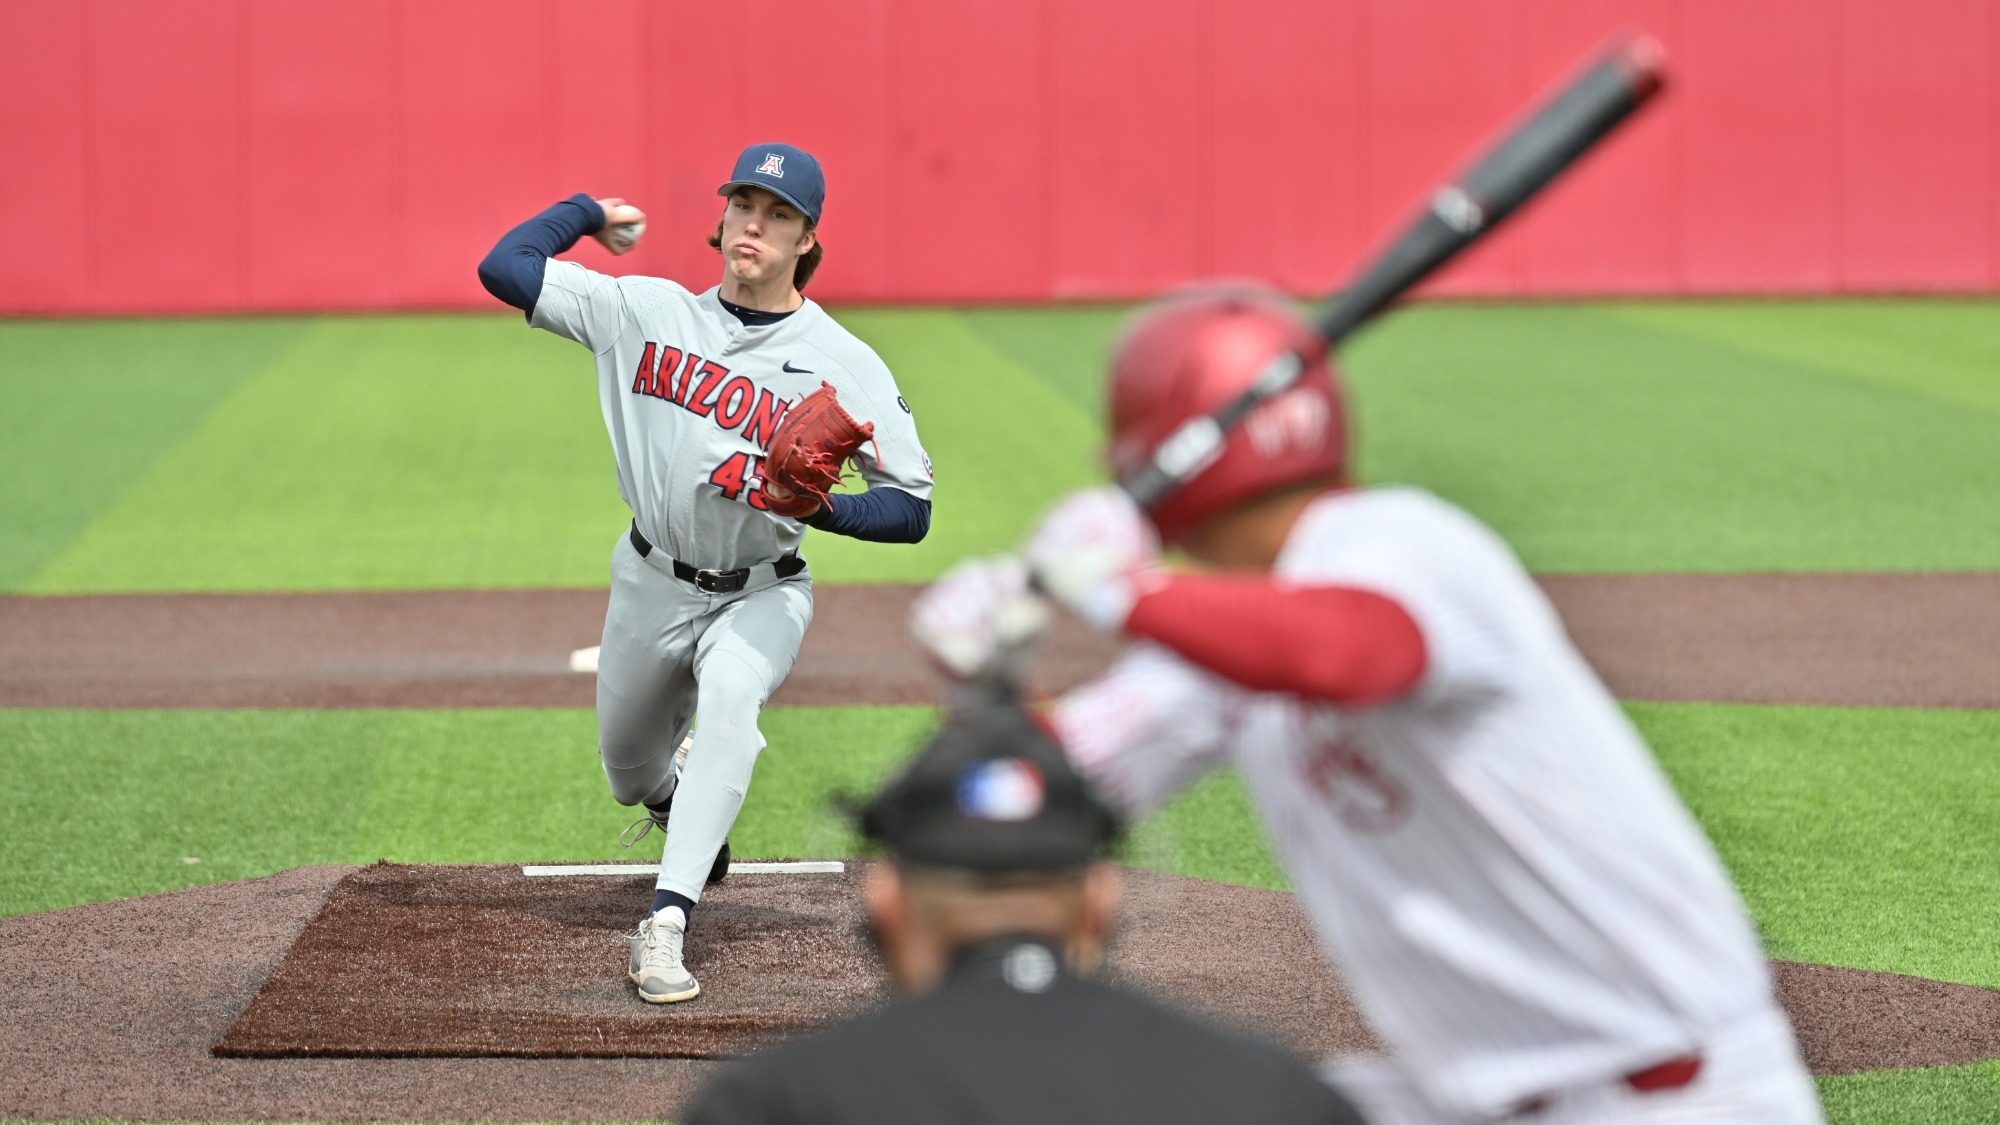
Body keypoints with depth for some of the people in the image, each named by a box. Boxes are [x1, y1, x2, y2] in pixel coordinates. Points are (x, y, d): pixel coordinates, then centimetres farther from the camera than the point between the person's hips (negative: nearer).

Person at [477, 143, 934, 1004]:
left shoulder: (846, 366, -12)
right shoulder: (649, 312, -6)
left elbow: (912, 511, -14)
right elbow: (504, 268, -8)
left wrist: (819, 509, -31)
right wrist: (590, 212, 4)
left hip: (761, 593, -3)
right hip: (652, 582, 3)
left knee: (730, 693, -36)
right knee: (632, 776, 16)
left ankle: (667, 923, -40)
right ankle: (682, 790, 57)